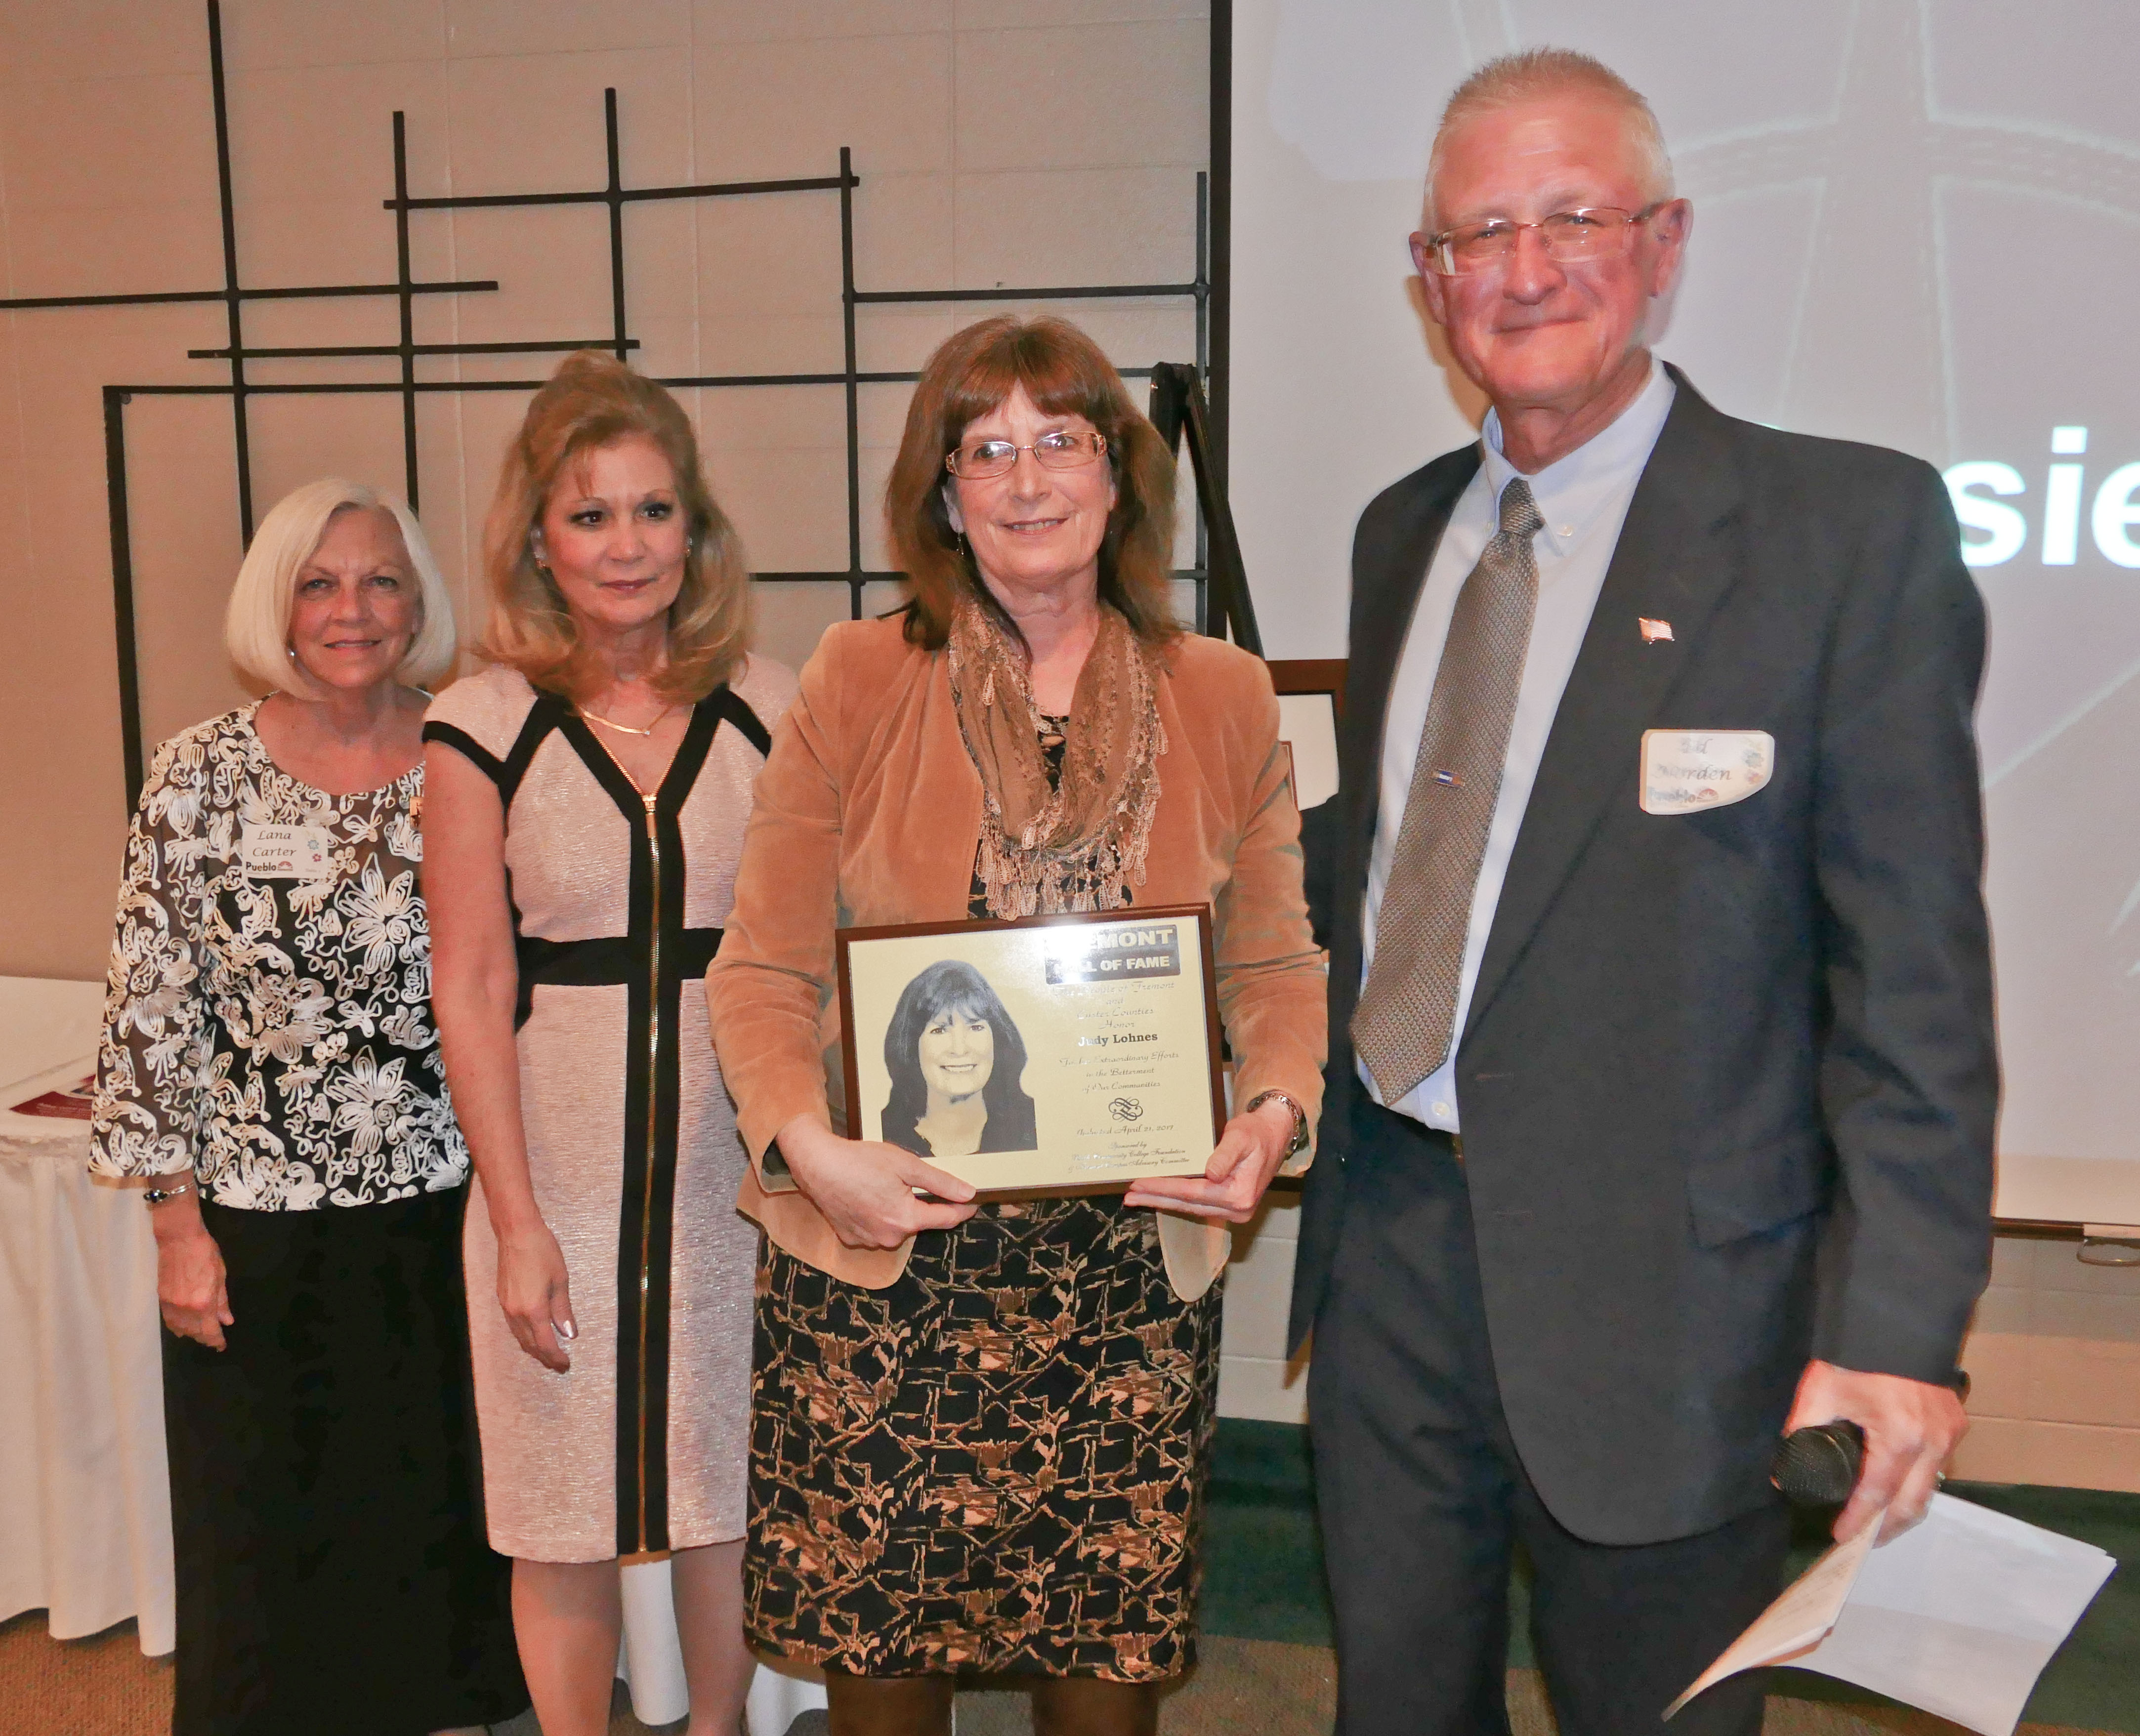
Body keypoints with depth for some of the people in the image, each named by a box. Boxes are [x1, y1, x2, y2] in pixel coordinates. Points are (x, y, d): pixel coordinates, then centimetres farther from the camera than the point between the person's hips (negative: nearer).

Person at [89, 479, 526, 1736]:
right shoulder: (202, 774, -4)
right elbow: (151, 1010, -2)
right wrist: (179, 1223, -4)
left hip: (445, 1219, 1)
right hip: (261, 1231, 0)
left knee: (442, 1525, 13)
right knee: (275, 1547, 12)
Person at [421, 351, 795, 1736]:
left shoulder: (767, 708, 1)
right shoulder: (484, 726, -4)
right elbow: (472, 990, -3)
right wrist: (516, 1224, -6)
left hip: (740, 1164, 2)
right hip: (562, 1170, -1)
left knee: (732, 1494, 14)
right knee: (565, 1519, 10)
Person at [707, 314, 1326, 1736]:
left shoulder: (1224, 699, 4)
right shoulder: (857, 683, -1)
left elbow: (1277, 966, 9)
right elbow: (764, 973, -1)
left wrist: (1275, 1112, -10)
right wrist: (809, 1149, -16)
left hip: (1132, 1261, 1)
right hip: (881, 1257, -1)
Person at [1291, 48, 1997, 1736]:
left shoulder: (1853, 526, -10)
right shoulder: (1401, 532, 9)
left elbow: (1914, 961, -12)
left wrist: (1898, 1324, -15)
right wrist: (1322, 1125, 11)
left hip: (1656, 1282, -5)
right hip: (1392, 1244, 5)